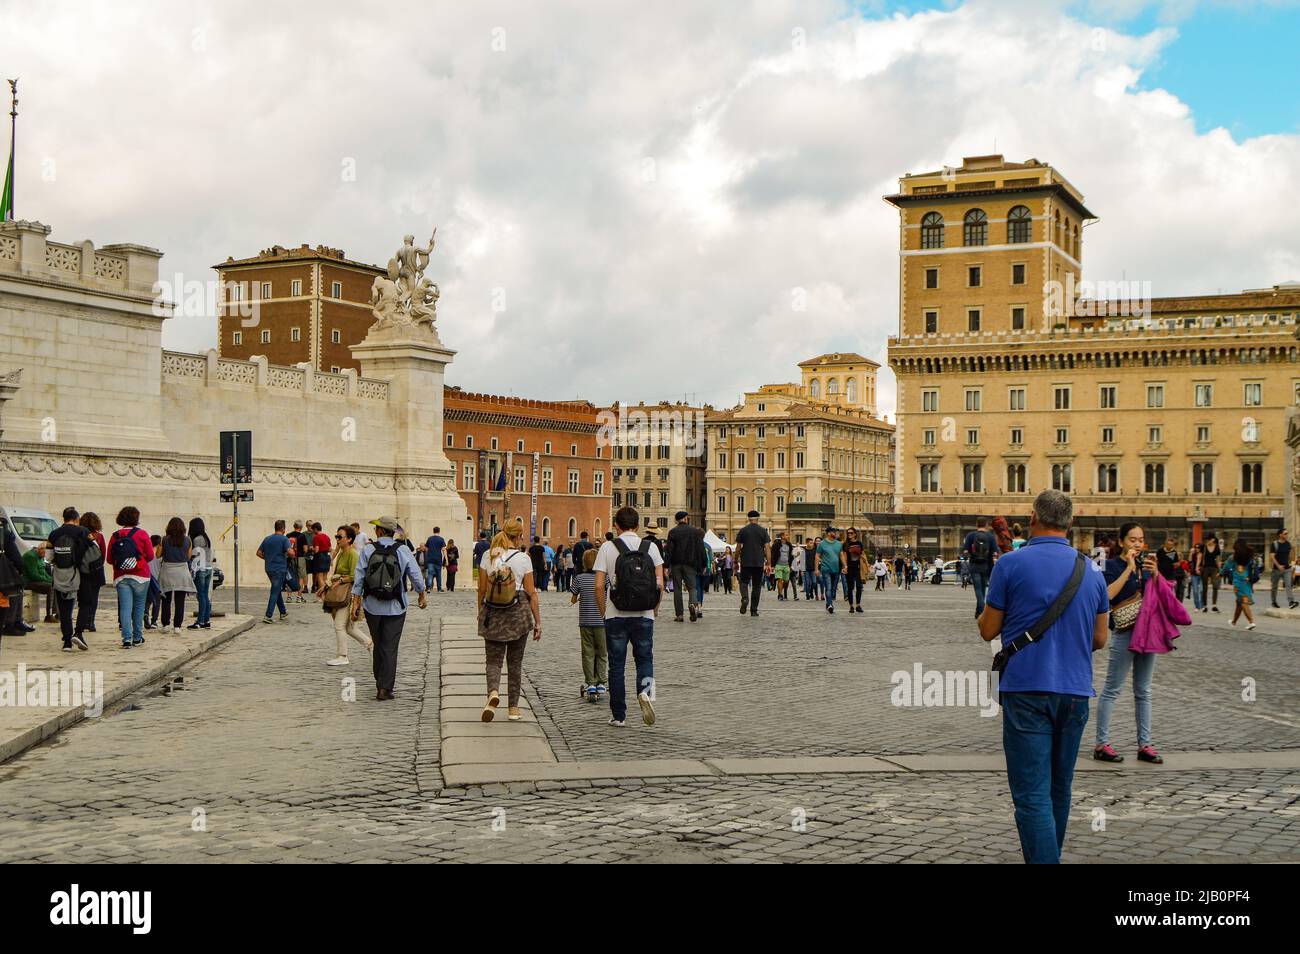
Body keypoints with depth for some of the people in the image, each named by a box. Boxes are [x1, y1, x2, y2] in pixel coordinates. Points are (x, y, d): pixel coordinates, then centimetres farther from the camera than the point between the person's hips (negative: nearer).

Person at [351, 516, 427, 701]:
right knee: (390, 648, 0)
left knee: (378, 645, 16)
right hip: (395, 608, -1)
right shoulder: (403, 551, -4)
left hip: (372, 606, 1)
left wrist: (356, 602, 0)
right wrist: (422, 596, 16)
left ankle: (380, 684, 26)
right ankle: (385, 688, -5)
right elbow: (416, 577, 0)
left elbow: (358, 579, -5)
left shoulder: (368, 550, -4)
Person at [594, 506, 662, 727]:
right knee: (645, 659, 15)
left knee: (617, 665, 8)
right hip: (644, 616, 1)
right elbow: (660, 585, -2)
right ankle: (645, 691, -14)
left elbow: (599, 586, -6)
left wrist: (603, 612, 7)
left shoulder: (607, 548, -2)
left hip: (615, 616, -1)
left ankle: (619, 716, 12)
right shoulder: (651, 547, 2)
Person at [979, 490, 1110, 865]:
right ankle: (1050, 854, 33)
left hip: (1026, 690, -5)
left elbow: (988, 630, -2)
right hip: (1075, 691, 5)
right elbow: (1100, 639, 13)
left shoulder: (1011, 564, -7)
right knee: (1059, 788, 19)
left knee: (1032, 794, -7)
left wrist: (987, 612, 19)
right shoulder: (1091, 571, 7)